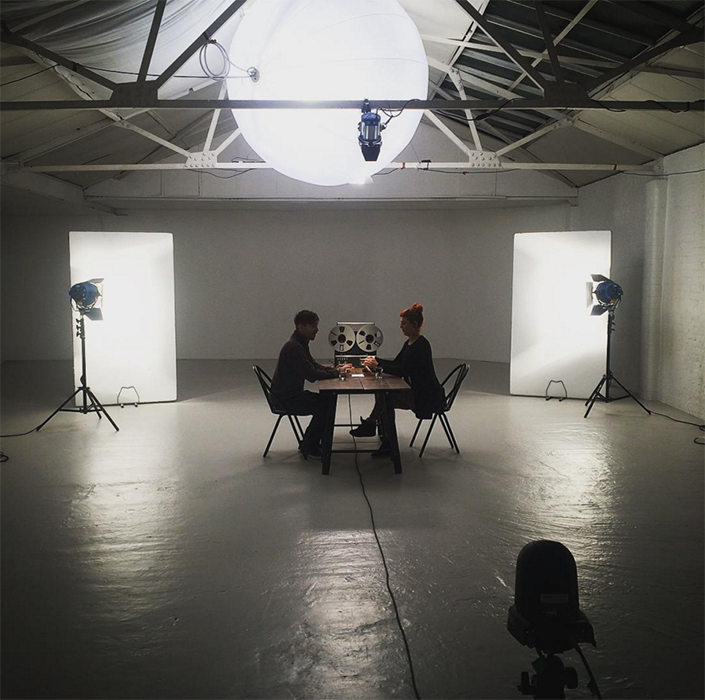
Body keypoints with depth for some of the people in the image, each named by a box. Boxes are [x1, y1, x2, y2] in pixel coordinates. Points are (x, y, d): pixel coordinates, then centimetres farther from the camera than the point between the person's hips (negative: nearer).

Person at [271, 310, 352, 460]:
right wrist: (337, 372, -19)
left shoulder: (300, 344, 11)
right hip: (286, 398, -11)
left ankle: (308, 443, 17)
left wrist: (336, 368, 1)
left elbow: (315, 366, 18)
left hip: (294, 393, 11)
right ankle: (309, 448, -4)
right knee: (325, 406, -18)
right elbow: (312, 375, -28)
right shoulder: (293, 347, -23)